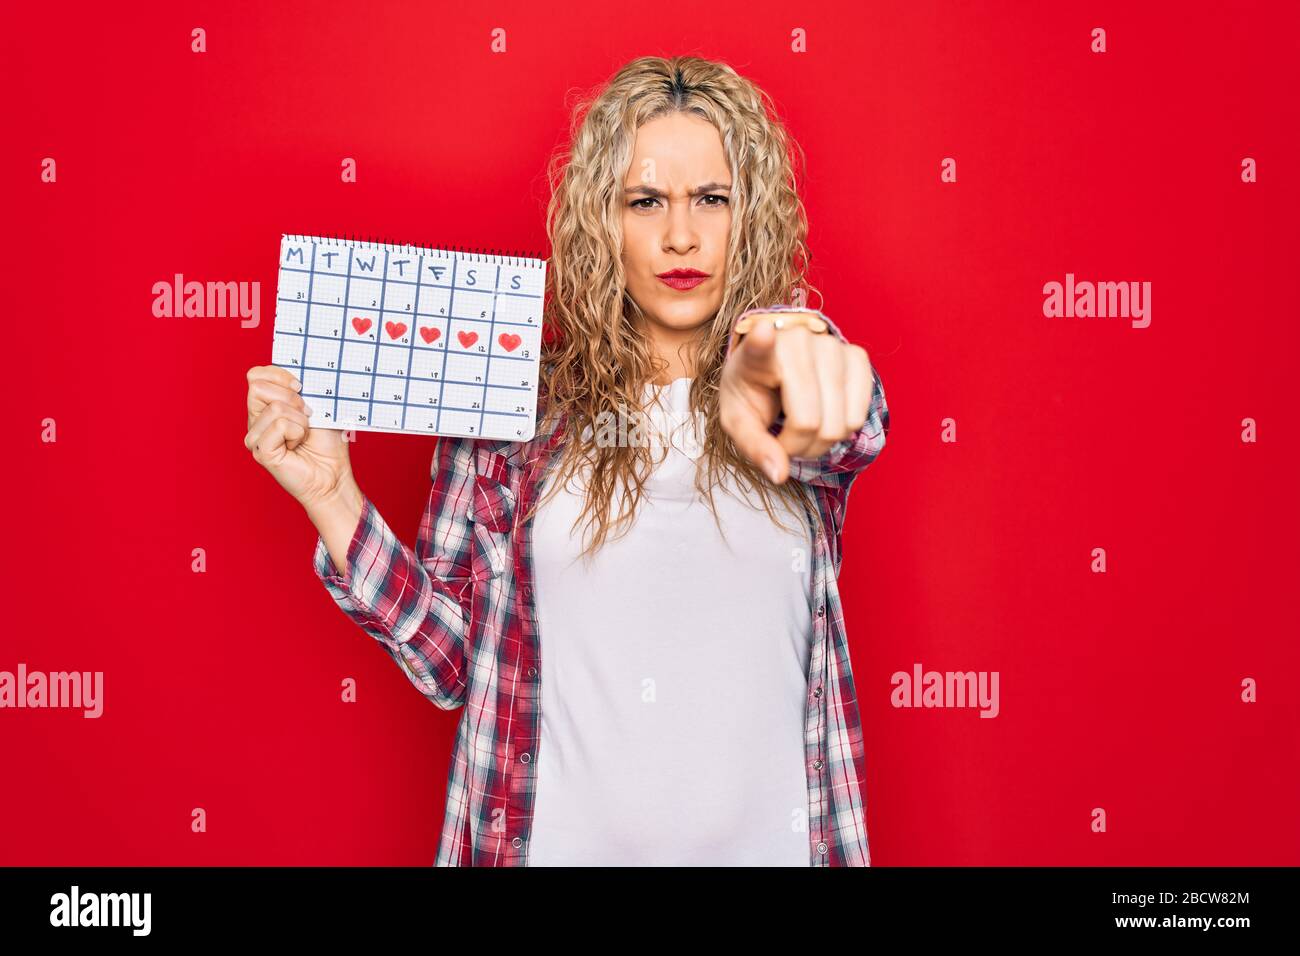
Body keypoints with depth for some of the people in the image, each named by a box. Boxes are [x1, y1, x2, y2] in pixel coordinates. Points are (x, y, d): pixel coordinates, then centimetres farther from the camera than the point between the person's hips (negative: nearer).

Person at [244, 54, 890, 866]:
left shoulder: (803, 402, -2)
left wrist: (785, 347, -47)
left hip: (765, 838, 1)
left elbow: (848, 427, -26)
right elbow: (453, 662, -1)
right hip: (558, 837, 0)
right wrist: (329, 495, -13)